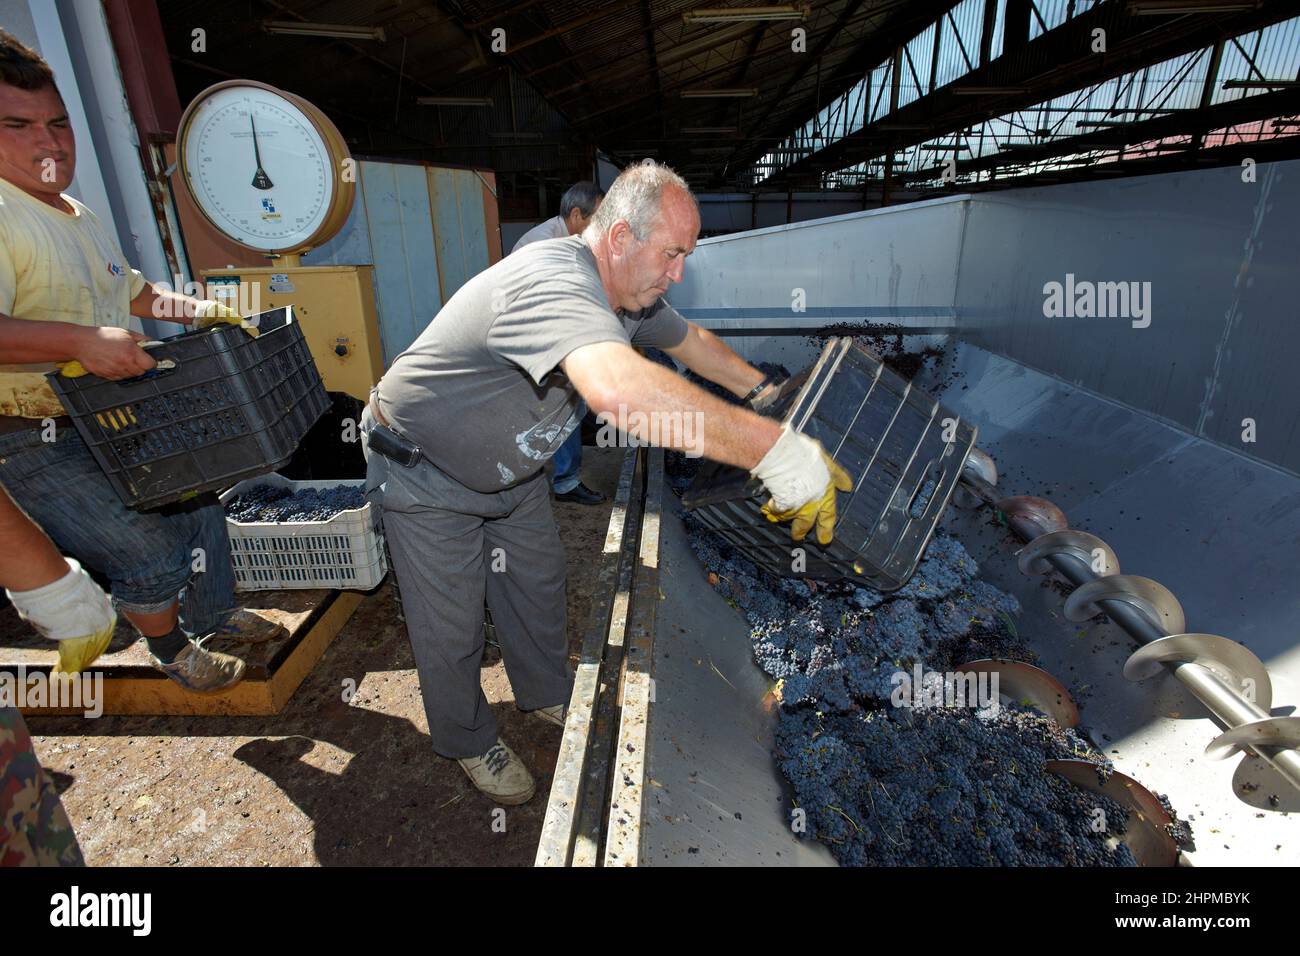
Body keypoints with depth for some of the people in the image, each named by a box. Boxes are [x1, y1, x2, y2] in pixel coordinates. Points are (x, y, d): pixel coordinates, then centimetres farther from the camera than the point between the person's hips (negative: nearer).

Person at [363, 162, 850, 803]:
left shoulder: (627, 291, -6)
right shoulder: (553, 283, -39)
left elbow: (687, 339, 14)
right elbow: (617, 389, -60)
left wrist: (765, 390, 8)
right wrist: (773, 448, -58)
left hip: (509, 466, 8)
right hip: (426, 475, -8)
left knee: (538, 582, 18)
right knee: (450, 625, 6)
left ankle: (547, 693, 44)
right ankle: (469, 742, 33)